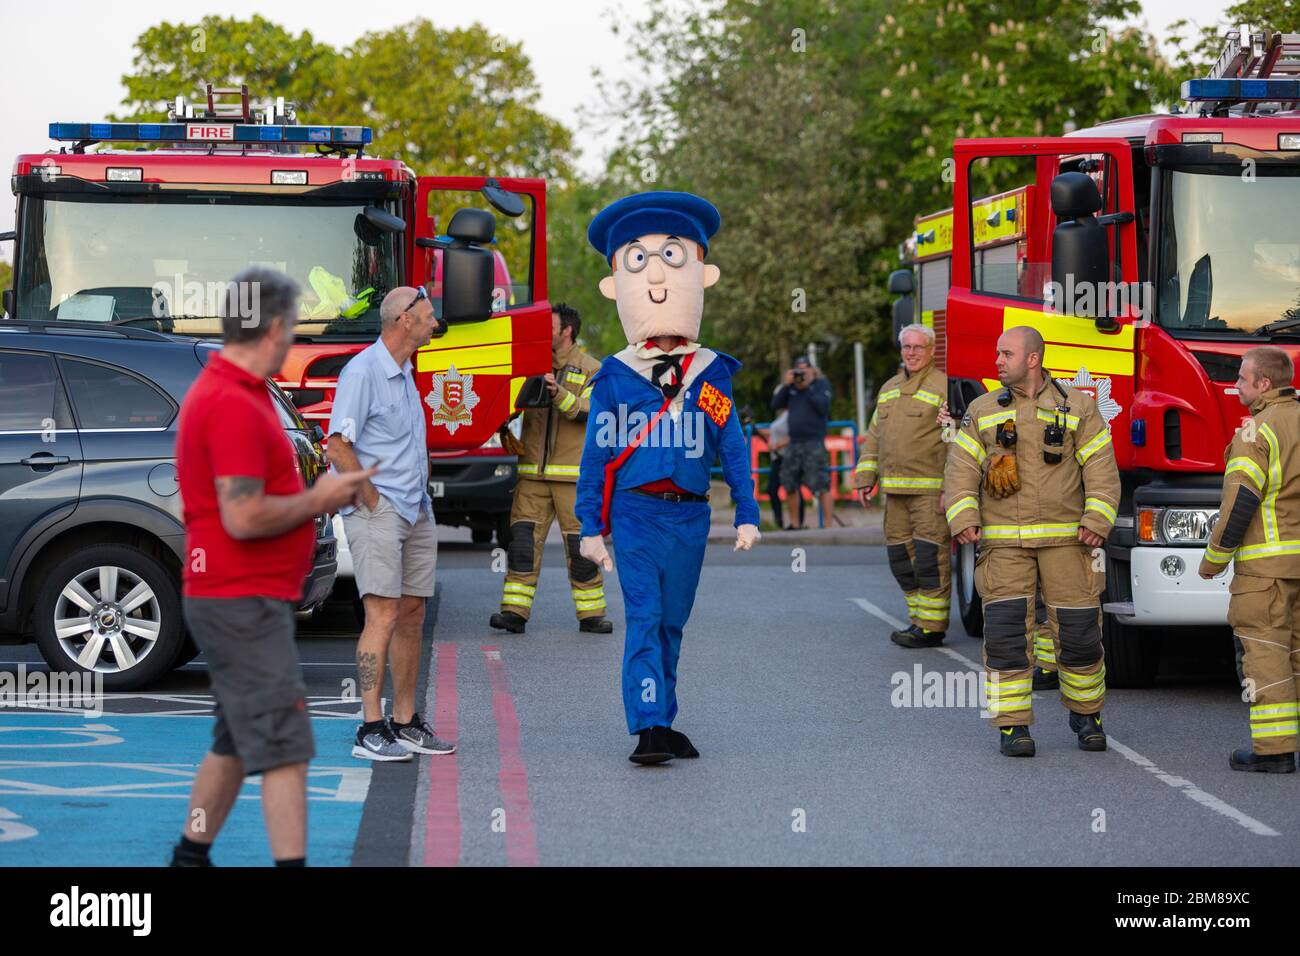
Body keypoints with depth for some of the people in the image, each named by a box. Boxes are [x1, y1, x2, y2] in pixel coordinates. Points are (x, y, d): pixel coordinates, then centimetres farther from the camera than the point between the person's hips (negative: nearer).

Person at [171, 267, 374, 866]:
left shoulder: (224, 390, 15)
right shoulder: (235, 405, -19)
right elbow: (243, 518, -24)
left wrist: (313, 496, 13)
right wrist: (317, 500, -11)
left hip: (237, 598, 11)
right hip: (242, 600, -11)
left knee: (236, 742, 17)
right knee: (284, 747, -12)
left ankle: (190, 858, 26)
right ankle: (291, 861, -13)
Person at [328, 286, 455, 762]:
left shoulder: (405, 375, 17)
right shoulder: (363, 371, -11)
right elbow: (339, 446, -17)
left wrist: (422, 499, 17)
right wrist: (372, 501, -16)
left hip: (416, 512, 9)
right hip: (379, 512, -9)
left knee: (412, 616, 10)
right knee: (383, 615, -13)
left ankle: (406, 723, 17)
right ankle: (371, 731, -14)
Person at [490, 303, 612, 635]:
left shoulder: (591, 369, 2)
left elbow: (590, 411, -13)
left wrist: (559, 394, -27)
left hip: (573, 473, -4)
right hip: (533, 472, 4)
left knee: (580, 544, 0)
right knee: (523, 539, -4)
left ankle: (591, 614, 10)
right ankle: (514, 612, -3)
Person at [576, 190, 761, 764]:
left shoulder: (711, 375, 7)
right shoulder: (614, 378, 1)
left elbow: (733, 449, 9)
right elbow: (595, 455, 4)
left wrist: (747, 515, 3)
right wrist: (591, 527, 0)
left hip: (690, 517, 3)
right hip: (636, 513, -3)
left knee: (671, 625, 11)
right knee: (644, 620, -11)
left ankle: (661, 723, 20)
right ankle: (647, 730, -14)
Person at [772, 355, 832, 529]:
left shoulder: (821, 384, 3)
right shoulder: (791, 387, 16)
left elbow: (822, 407, -12)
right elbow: (775, 405, 8)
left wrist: (808, 386, -10)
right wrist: (785, 385, -1)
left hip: (814, 443, -6)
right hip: (794, 442, 6)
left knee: (821, 485, -13)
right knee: (790, 485, 6)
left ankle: (827, 524, -12)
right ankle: (795, 524, 17)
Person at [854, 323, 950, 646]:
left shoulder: (943, 387, -5)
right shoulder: (889, 389, 18)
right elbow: (874, 437, 21)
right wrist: (864, 479, 13)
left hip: (931, 490, -7)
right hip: (896, 491, 7)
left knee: (929, 557, -8)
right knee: (901, 557, 9)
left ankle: (931, 628, -4)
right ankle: (919, 620, 18)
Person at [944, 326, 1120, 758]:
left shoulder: (1078, 407, 5)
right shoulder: (982, 411, 10)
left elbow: (1101, 468, 1)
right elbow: (961, 468, 6)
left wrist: (1097, 520, -11)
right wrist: (963, 518, -9)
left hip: (1065, 539, -1)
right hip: (1004, 542, 1)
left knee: (1078, 630, 1)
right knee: (1006, 631, -9)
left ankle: (1085, 714, 22)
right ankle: (1013, 724, -1)